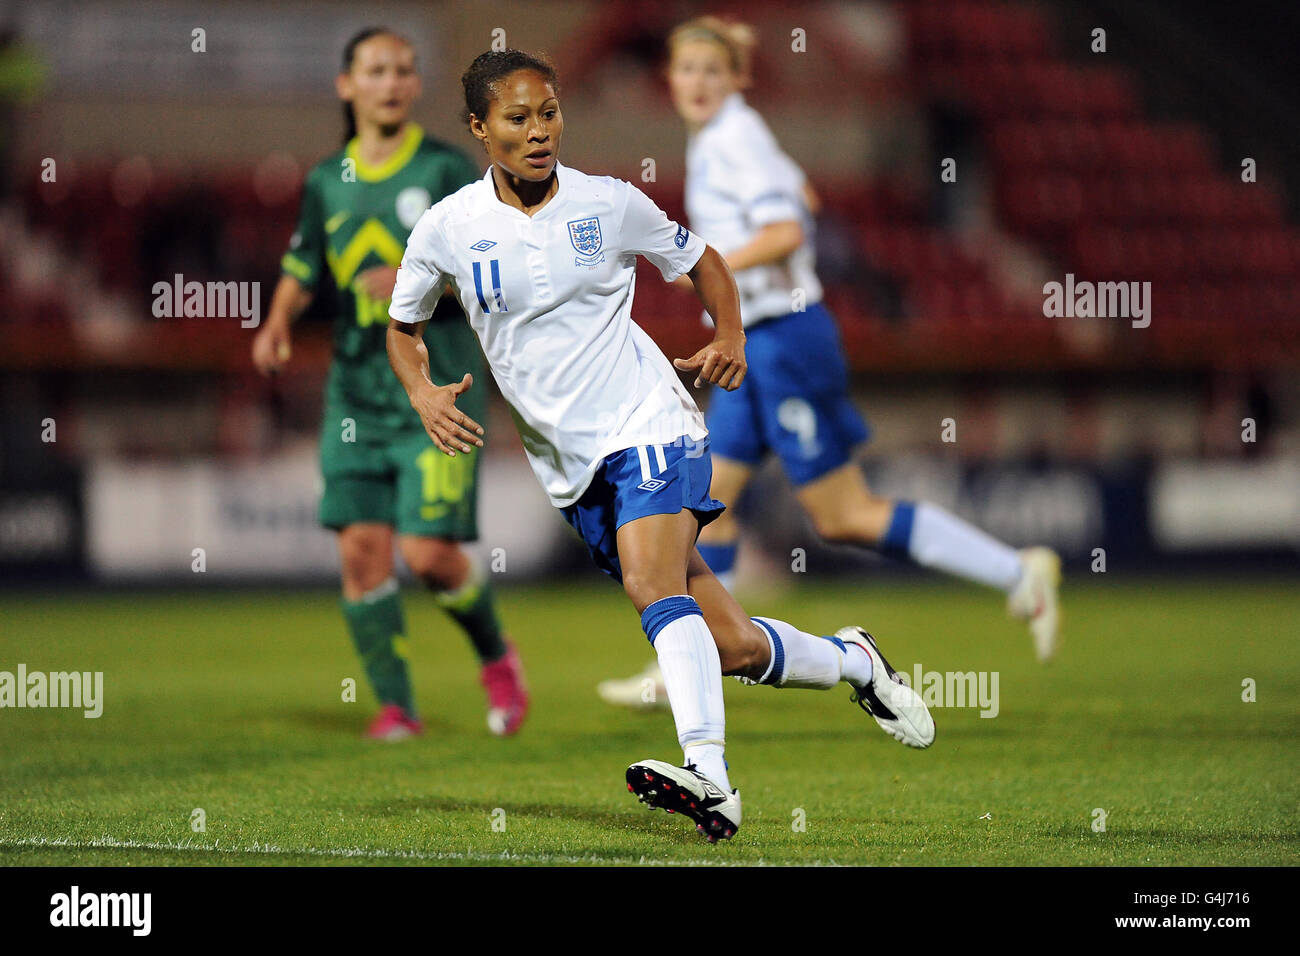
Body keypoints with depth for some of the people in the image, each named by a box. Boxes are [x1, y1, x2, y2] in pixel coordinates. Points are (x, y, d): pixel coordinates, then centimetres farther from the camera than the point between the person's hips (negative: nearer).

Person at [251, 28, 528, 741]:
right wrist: (278, 323, 2)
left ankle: (496, 657, 17)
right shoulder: (327, 181, 11)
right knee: (361, 547, -5)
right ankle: (394, 703, 6)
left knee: (428, 552, -11)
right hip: (356, 391, 4)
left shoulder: (447, 170, -2)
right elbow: (302, 271, 21)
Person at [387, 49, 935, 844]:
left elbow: (701, 261, 15)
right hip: (569, 464, 3)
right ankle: (854, 663, 28)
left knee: (653, 586, -29)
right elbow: (403, 327, 16)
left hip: (647, 426, -2)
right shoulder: (447, 231, 0)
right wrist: (423, 392, -5)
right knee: (726, 645, 1)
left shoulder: (609, 204, -2)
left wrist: (732, 341, -2)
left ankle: (709, 777, -41)